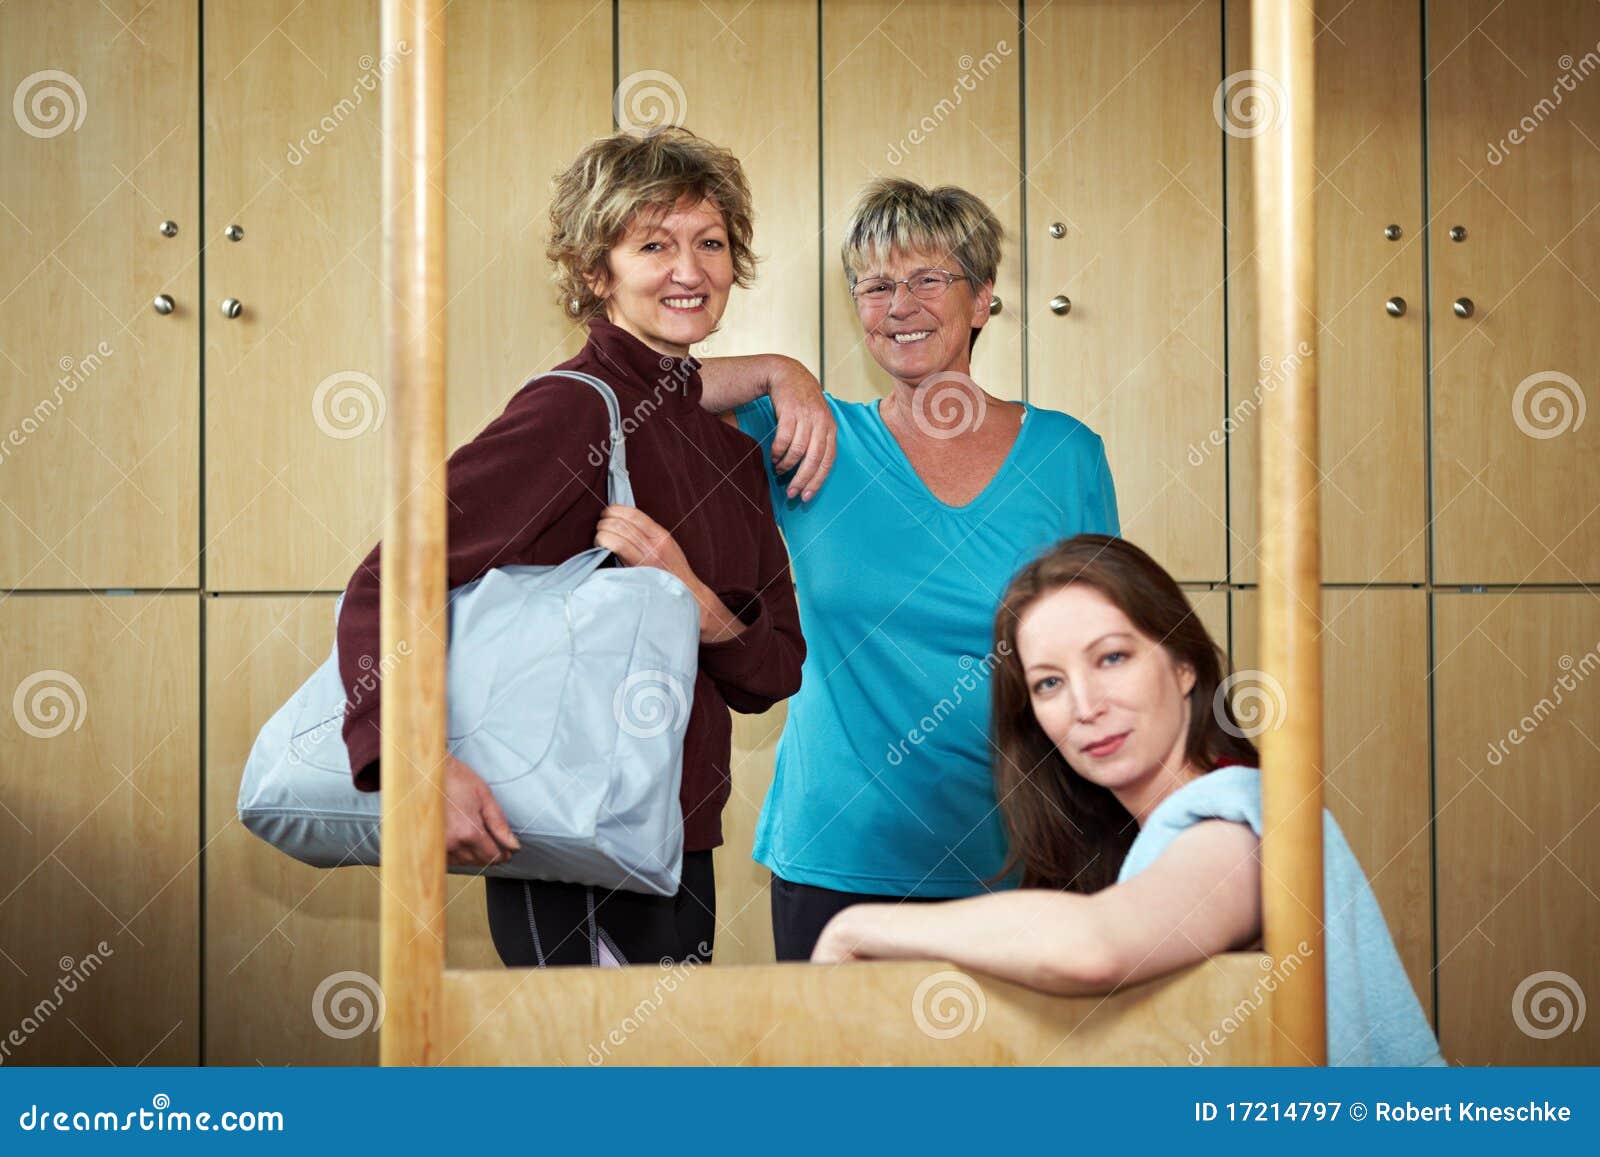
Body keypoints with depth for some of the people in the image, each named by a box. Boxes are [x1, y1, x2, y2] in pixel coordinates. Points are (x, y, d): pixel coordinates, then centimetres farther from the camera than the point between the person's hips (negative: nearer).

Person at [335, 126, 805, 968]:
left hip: (675, 853, 8)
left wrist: (695, 601, -14)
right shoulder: (574, 410, -13)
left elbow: (776, 670, 6)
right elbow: (381, 588, -20)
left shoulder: (727, 447, 10)